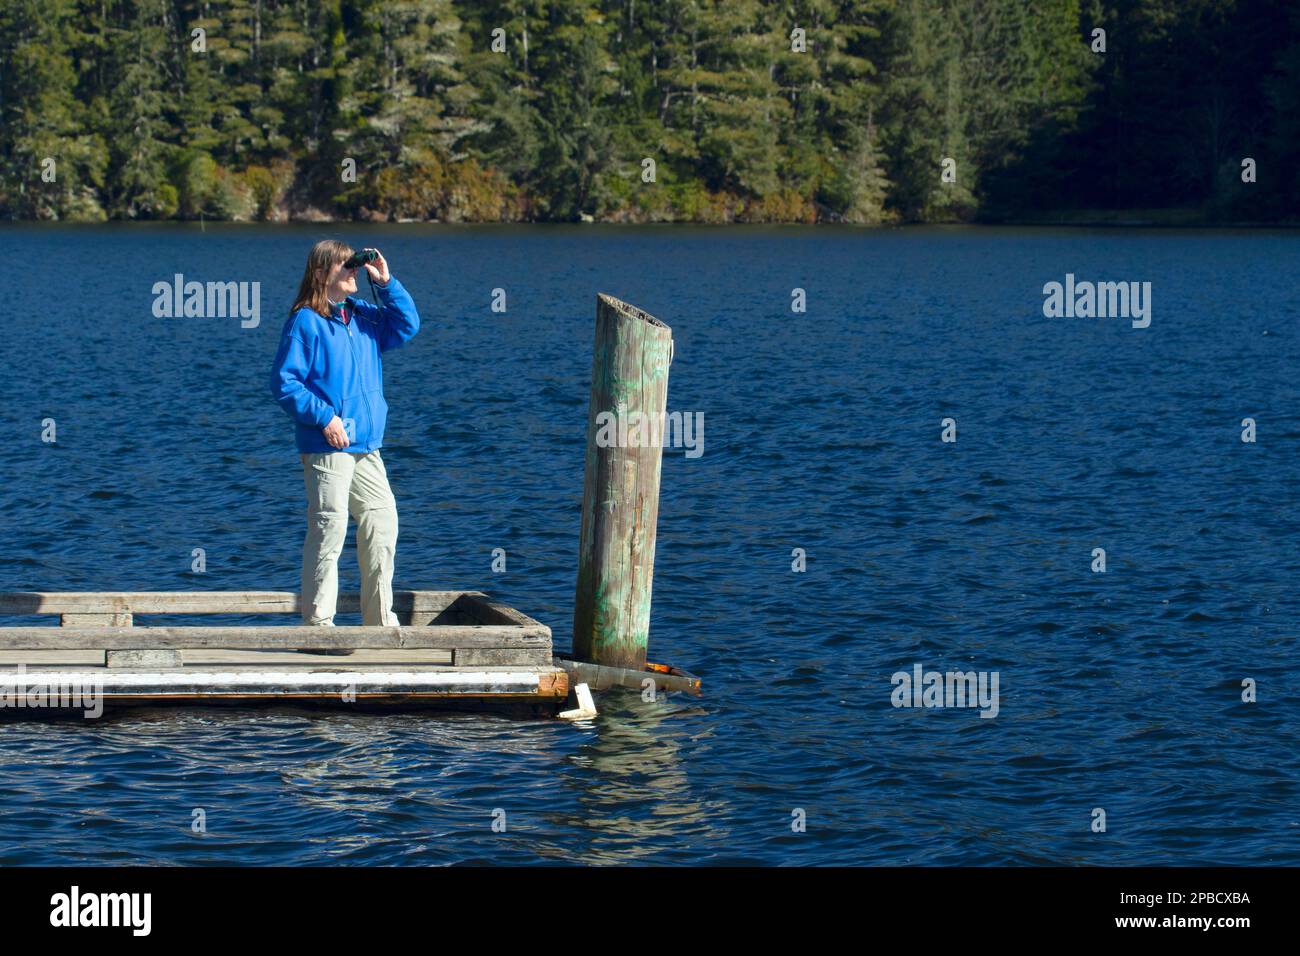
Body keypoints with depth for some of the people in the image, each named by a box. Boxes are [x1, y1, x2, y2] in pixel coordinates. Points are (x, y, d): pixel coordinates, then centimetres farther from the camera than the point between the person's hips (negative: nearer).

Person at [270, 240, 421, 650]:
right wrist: (324, 417, -17)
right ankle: (318, 623, -3)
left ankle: (380, 620, 20)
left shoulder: (363, 315, 13)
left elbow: (406, 325, 12)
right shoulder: (305, 322, -9)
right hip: (327, 447, -8)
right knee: (329, 528, -8)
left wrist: (386, 283, 1)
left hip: (366, 447, 8)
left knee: (382, 521, 10)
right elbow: (284, 382, -12)